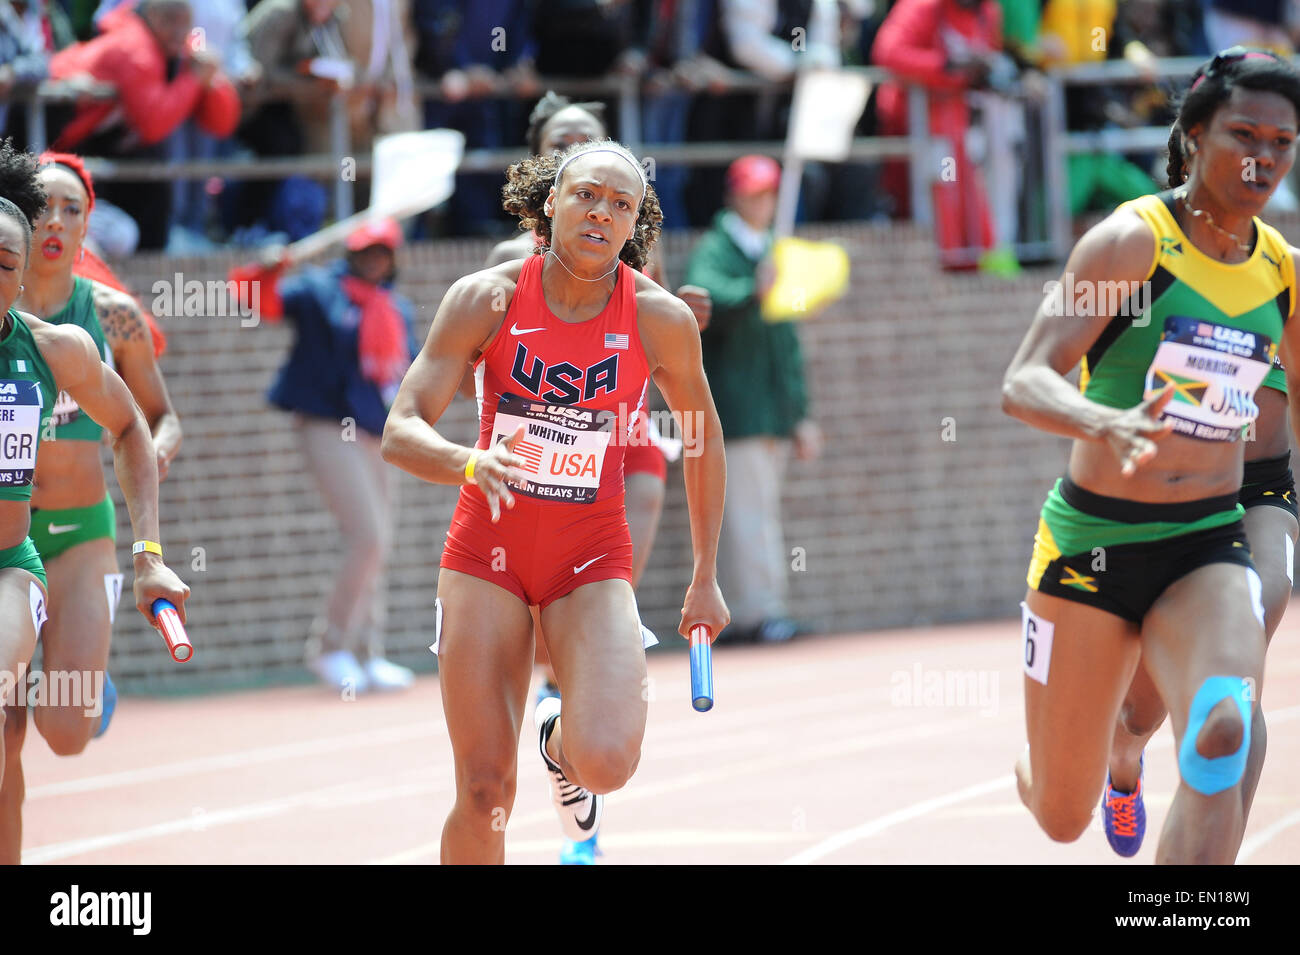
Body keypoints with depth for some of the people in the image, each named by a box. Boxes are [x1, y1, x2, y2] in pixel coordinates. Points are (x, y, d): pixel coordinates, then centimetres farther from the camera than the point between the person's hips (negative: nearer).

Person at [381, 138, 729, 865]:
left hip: (593, 560, 0)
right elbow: (401, 433, -14)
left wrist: (706, 579, 12)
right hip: (487, 557, 0)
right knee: (486, 796, -4)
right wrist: (470, 463, -36)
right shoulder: (488, 299, -10)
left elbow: (705, 437, 9)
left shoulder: (661, 319, -8)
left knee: (606, 763, -23)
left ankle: (562, 739, 15)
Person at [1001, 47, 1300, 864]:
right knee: (1061, 817, 10)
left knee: (1222, 735, -30)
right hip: (1092, 542, -3)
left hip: (1208, 546, 3)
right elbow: (1023, 383, -23)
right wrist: (1109, 424, -42)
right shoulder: (1133, 241, -13)